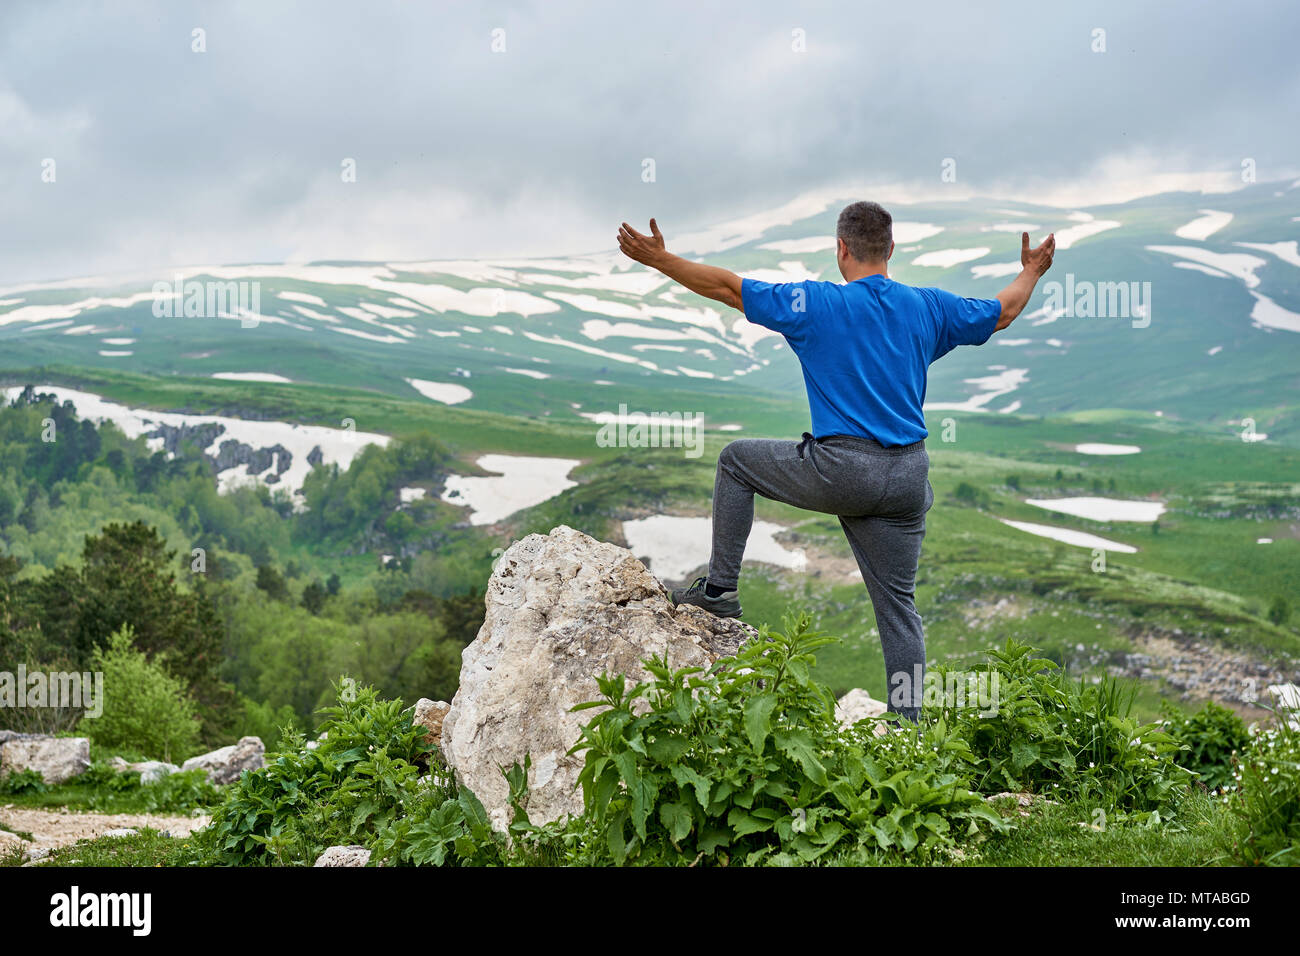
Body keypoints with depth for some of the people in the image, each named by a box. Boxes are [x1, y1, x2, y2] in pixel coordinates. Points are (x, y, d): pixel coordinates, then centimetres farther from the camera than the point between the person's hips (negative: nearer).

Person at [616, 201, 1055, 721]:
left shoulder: (817, 304, -4)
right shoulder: (928, 307, 9)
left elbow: (729, 287, -1)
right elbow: (1002, 312, 25)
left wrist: (659, 259, 8)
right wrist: (1031, 272, 45)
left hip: (839, 471, -4)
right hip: (907, 479, 4)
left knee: (736, 459, 20)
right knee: (898, 604, 11)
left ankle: (721, 589, 19)